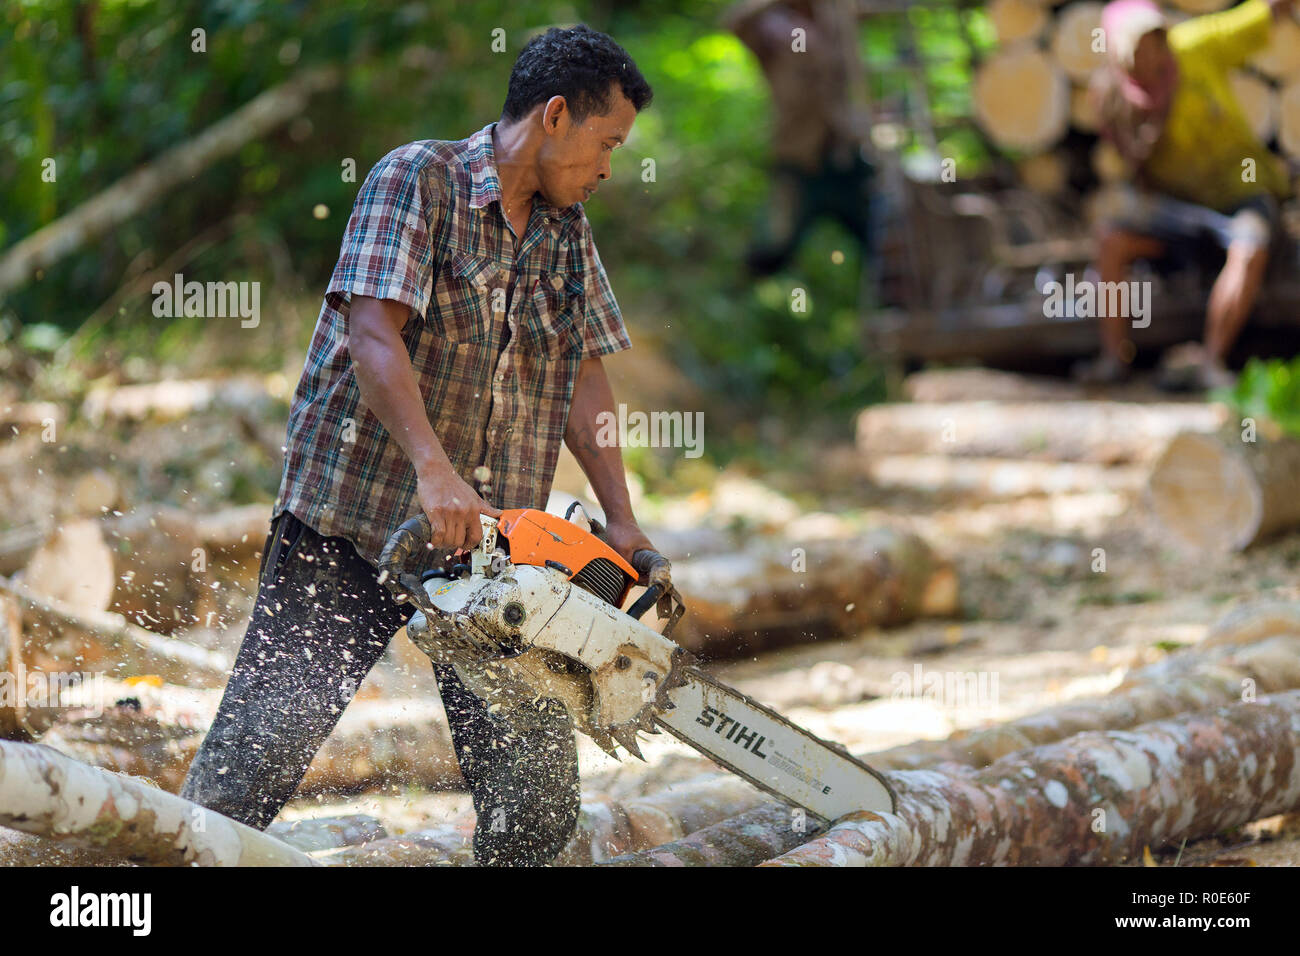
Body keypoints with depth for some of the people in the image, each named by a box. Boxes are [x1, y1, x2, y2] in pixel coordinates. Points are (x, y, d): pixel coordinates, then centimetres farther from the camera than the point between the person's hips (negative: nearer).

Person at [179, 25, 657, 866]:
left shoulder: (567, 229, 13)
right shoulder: (417, 180, -8)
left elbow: (583, 379, 14)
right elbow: (373, 333, -20)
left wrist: (623, 525, 3)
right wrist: (433, 471, -33)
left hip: (493, 545, 6)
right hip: (352, 514, -6)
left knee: (541, 802, 1)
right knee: (260, 752, -6)